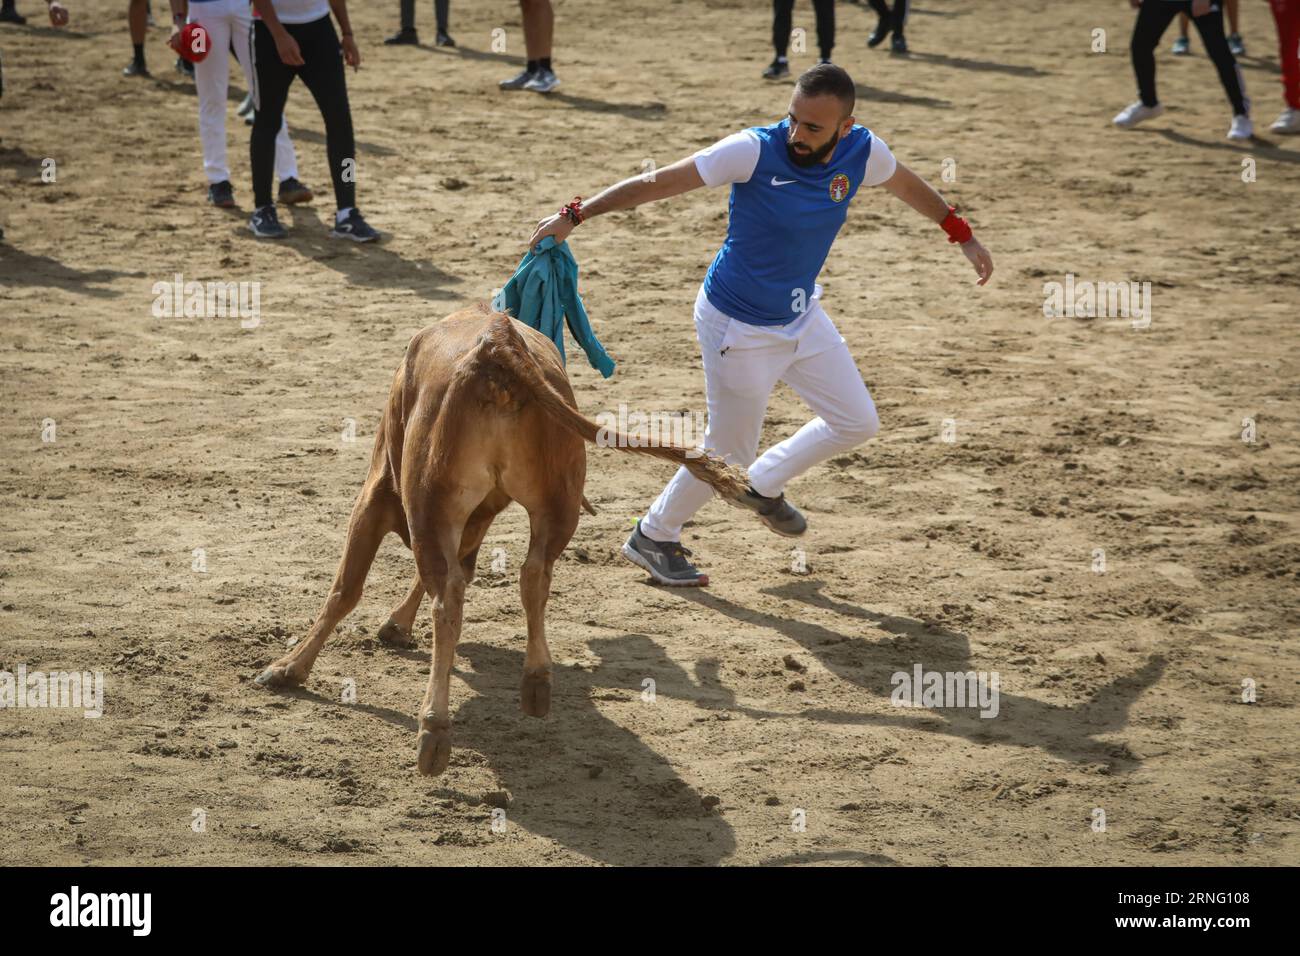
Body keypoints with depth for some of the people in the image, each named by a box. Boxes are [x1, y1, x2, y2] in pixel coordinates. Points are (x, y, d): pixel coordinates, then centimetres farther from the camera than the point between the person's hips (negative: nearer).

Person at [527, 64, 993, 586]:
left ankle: (763, 486, 36)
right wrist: (575, 214, -30)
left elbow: (907, 185, 11)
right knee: (728, 453, 4)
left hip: (802, 317, 6)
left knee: (856, 423, 14)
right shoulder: (754, 150, -27)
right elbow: (659, 183, -26)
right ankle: (652, 537, 28)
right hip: (739, 327, -6)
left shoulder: (862, 152, -12)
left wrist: (962, 235, 19)